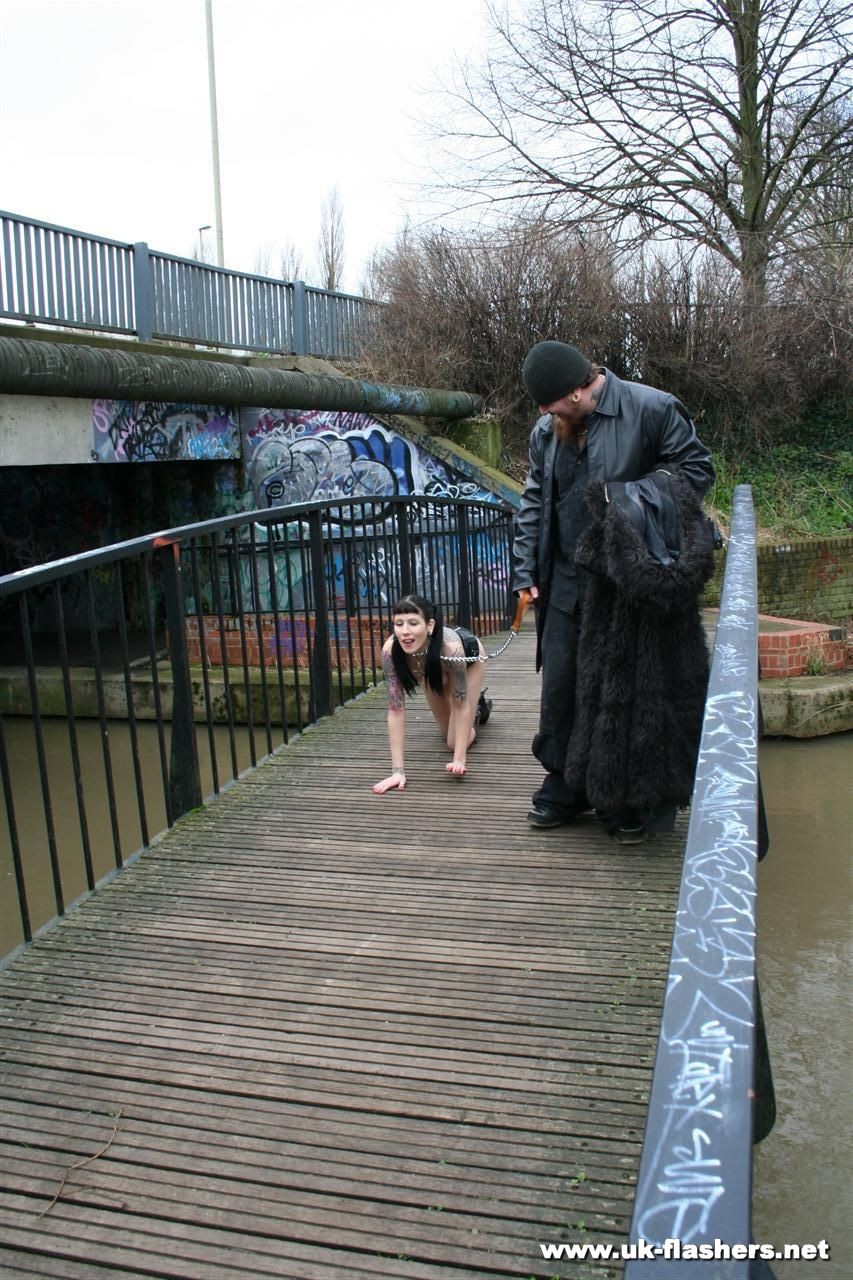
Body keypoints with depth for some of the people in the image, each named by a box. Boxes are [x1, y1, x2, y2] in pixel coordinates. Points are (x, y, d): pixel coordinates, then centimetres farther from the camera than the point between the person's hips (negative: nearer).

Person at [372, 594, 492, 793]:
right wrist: (398, 770, -39)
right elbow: (396, 709, -35)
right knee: (447, 733, 17)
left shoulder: (450, 646, -46)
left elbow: (460, 704, -33)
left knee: (455, 742, -5)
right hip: (433, 667, 3)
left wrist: (460, 760, -38)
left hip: (469, 657, -3)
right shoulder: (390, 650, -40)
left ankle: (477, 707, 26)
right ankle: (477, 702, 47)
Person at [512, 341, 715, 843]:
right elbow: (534, 503, 16)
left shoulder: (652, 409, -8)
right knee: (559, 685, 8)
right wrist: (526, 571, 10)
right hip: (565, 585, 5)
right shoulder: (546, 431, 10)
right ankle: (565, 786, 25)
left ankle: (629, 801, 19)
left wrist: (631, 496, -17)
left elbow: (696, 470, -5)